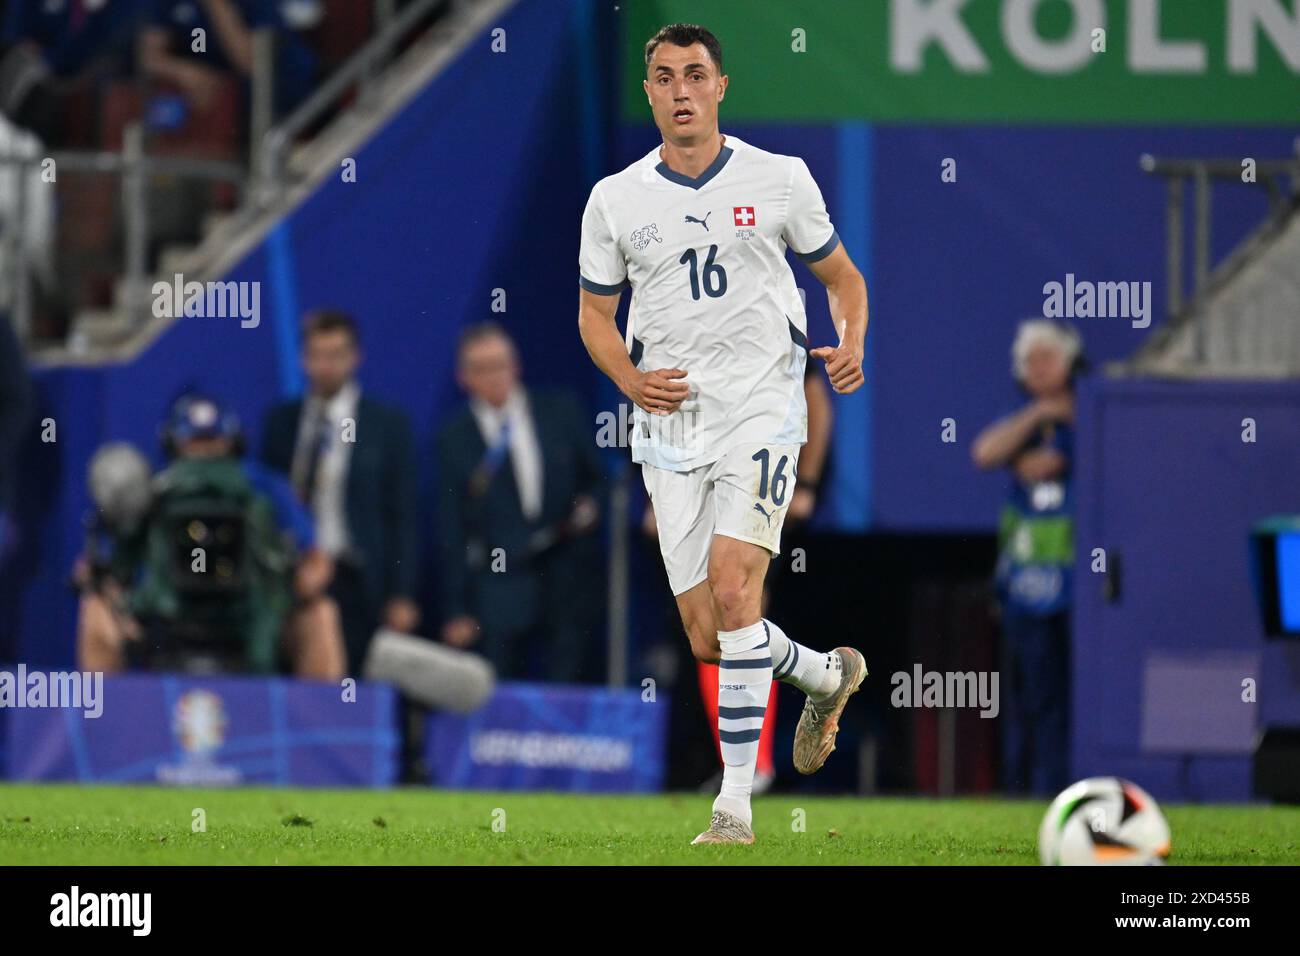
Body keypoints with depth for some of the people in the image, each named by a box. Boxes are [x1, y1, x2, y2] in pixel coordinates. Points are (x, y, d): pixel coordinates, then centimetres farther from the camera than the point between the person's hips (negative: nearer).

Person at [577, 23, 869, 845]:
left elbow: (842, 275, 12)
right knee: (709, 640, 1)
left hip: (761, 409, -3)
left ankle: (736, 804, -19)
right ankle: (825, 674, 33)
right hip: (671, 426, 3)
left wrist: (851, 344, -8)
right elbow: (595, 313, 14)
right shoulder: (615, 199, 6)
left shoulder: (779, 180, 2)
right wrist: (630, 378, -6)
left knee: (731, 587, -21)